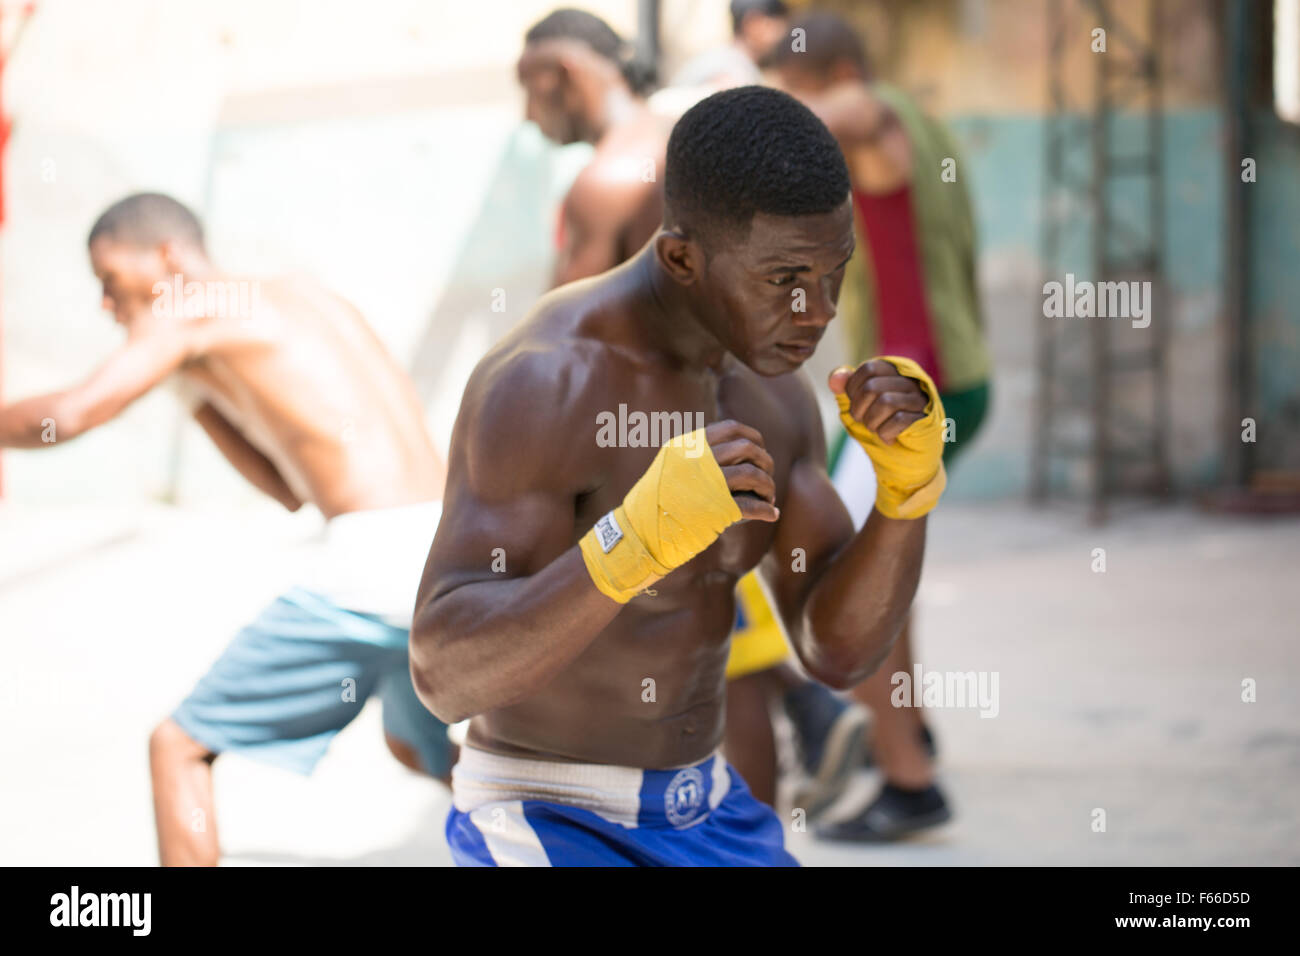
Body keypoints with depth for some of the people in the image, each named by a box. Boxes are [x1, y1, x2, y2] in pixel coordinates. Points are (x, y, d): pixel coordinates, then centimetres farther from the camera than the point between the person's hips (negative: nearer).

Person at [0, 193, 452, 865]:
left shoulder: (191, 307, 3)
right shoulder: (308, 303, 26)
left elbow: (68, 417, -8)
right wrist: (187, 383, 27)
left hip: (374, 560, -8)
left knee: (179, 747, 4)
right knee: (419, 746, 35)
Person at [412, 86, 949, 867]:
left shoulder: (768, 383, 1)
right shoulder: (545, 381, -25)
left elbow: (840, 651, 1)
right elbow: (444, 672, -31)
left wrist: (909, 481, -17)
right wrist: (640, 538, -45)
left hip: (702, 813, 8)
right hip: (542, 829, -8)